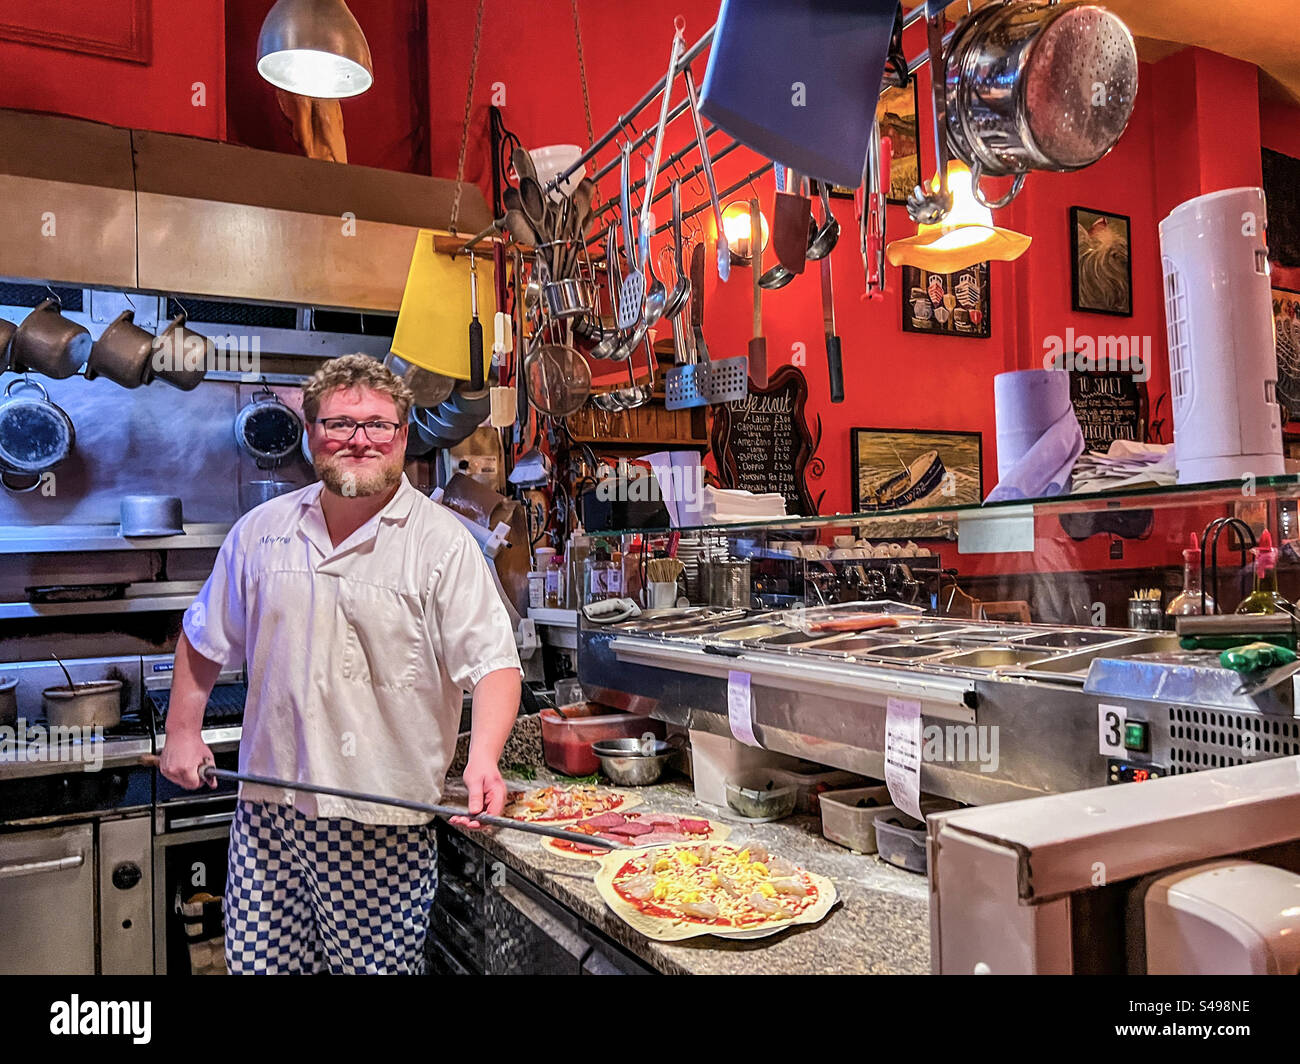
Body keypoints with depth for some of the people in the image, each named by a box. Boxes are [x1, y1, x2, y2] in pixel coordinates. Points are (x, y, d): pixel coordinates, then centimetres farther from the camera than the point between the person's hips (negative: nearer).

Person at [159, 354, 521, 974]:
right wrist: (182, 732, 16)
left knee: (377, 964, 4)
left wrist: (482, 760, -26)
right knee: (255, 961, 11)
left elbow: (493, 662, -13)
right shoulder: (262, 532, 7)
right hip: (269, 811, 4)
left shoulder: (443, 544, -8)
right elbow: (205, 640, 20)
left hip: (387, 827, -3)